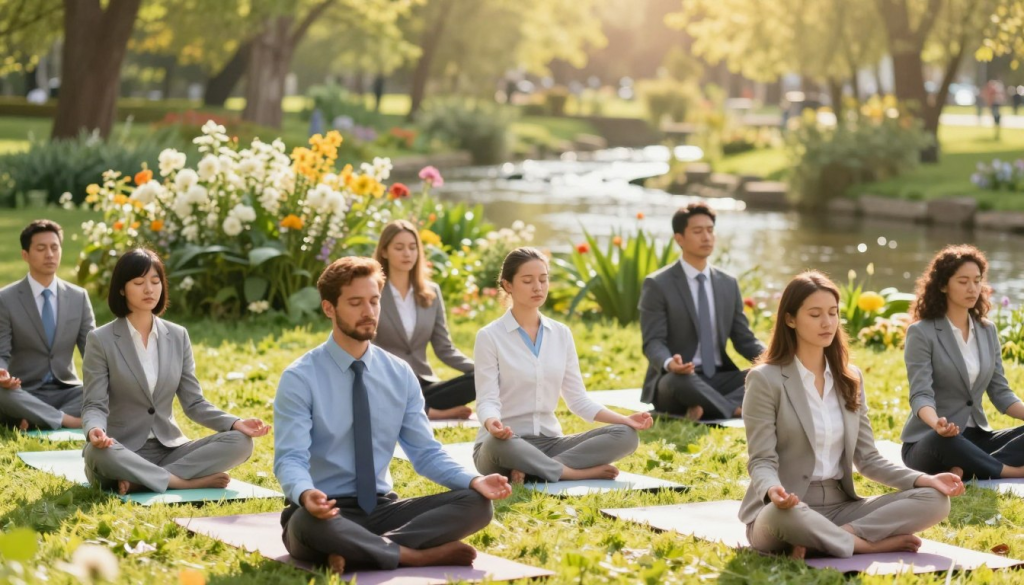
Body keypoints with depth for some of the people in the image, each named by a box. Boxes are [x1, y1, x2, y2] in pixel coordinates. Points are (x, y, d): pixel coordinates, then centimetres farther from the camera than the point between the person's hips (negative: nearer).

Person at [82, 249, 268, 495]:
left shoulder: (178, 337, 9)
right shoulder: (101, 340, -3)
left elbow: (193, 403, 7)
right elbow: (95, 406, -9)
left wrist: (235, 423, -11)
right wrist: (95, 431, -33)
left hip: (169, 450, 4)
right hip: (121, 452, -4)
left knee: (240, 442, -19)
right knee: (99, 453, -40)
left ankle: (140, 481, -25)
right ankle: (185, 481, -25)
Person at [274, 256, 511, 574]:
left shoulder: (400, 375, 7)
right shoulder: (300, 379, -7)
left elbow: (426, 452, 6)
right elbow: (290, 459, -16)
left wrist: (473, 481, -14)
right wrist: (305, 494, -40)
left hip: (382, 509, 5)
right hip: (324, 513, -5)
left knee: (475, 503, -17)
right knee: (308, 524, -42)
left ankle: (357, 550, -25)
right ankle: (416, 555, -23)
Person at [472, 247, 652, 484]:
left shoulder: (561, 334, 10)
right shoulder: (490, 337, -4)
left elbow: (577, 399, 8)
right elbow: (487, 400, -12)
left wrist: (625, 419, -7)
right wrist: (493, 425, -36)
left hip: (549, 442, 5)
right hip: (505, 444, -5)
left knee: (625, 435, -17)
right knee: (497, 442, -42)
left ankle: (533, 470, -25)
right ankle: (573, 472, -22)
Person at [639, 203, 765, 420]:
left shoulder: (728, 284, 14)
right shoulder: (658, 285, -3)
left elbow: (744, 339, 13)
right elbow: (653, 342, -10)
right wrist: (669, 363, -35)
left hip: (719, 378, 6)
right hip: (677, 379, -6)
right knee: (681, 380, -42)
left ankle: (707, 408, -33)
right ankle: (736, 409, -26)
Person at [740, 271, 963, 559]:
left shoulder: (850, 378, 13)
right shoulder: (765, 379, -6)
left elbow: (867, 458, 11)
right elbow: (762, 461, -10)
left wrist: (923, 479, -5)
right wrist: (772, 490, -34)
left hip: (840, 507, 6)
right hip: (786, 508, -5)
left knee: (934, 499, -14)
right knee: (781, 514, -43)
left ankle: (842, 535, -23)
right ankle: (867, 544, -20)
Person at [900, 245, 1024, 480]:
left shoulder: (988, 331, 12)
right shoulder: (921, 333, -8)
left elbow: (1000, 392, 9)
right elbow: (921, 395, -18)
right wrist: (937, 423, -41)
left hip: (974, 438, 6)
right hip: (928, 442, -6)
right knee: (944, 440, -42)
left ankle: (965, 472, -33)